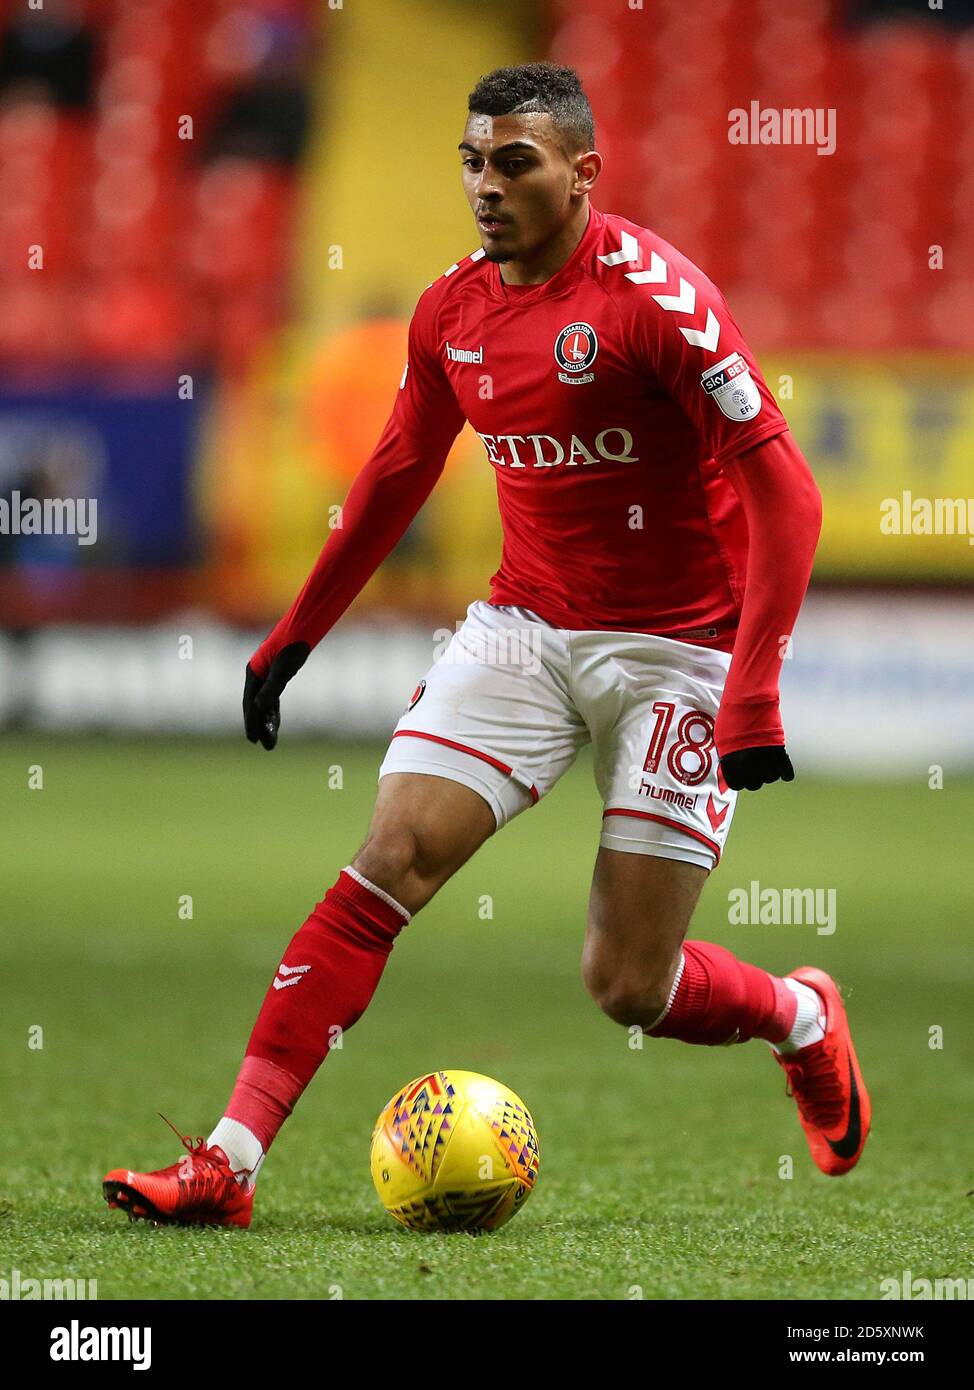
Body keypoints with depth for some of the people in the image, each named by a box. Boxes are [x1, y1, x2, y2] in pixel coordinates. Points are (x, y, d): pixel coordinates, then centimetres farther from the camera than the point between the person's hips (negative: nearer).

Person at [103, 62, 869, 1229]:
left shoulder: (653, 292, -17)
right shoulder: (451, 310, 2)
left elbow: (782, 493, -18)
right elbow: (396, 478, 19)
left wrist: (752, 697, -24)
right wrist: (290, 640, 20)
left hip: (672, 649, -5)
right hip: (523, 628, 5)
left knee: (628, 988, -2)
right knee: (385, 868, -12)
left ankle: (804, 1021, 31)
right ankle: (228, 1163, -15)